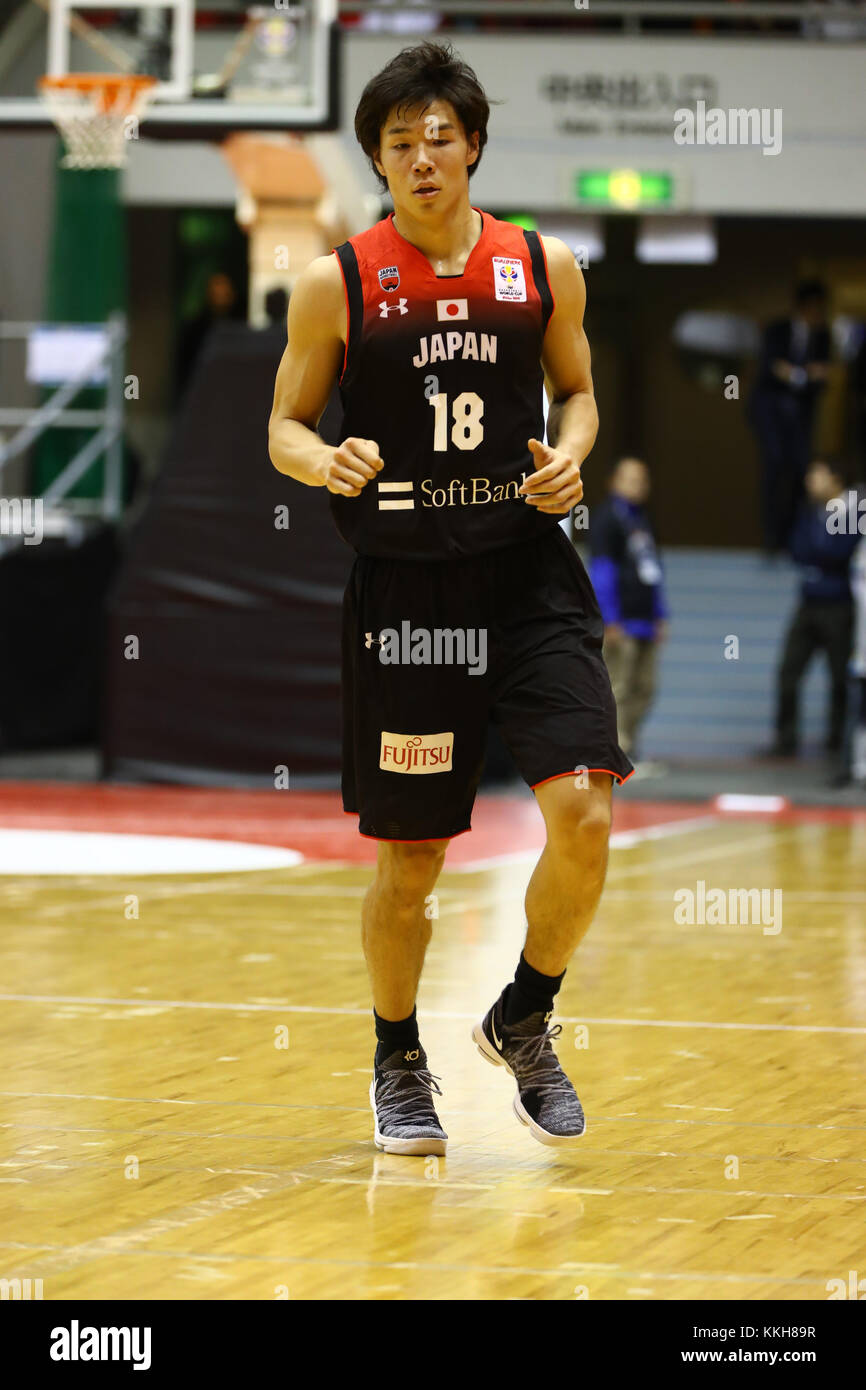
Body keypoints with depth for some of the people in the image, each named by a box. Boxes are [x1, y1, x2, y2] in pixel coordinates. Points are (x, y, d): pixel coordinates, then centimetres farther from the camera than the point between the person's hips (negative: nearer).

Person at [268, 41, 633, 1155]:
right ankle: (398, 1062, 28)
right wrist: (327, 464, -17)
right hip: (404, 590, -1)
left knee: (583, 814, -12)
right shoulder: (335, 285, -3)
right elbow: (285, 428, 5)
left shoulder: (543, 268, 2)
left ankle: (524, 1020, 13)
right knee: (409, 856, 5)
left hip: (529, 574, 1)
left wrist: (570, 456, -5)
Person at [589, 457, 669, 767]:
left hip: (645, 622, 9)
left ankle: (625, 750, 14)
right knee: (618, 691, -8)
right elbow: (601, 570, -11)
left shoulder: (641, 520, 20)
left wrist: (660, 615, 19)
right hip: (621, 623, -8)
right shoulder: (606, 518, -6)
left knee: (643, 689, 8)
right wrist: (610, 621, -16)